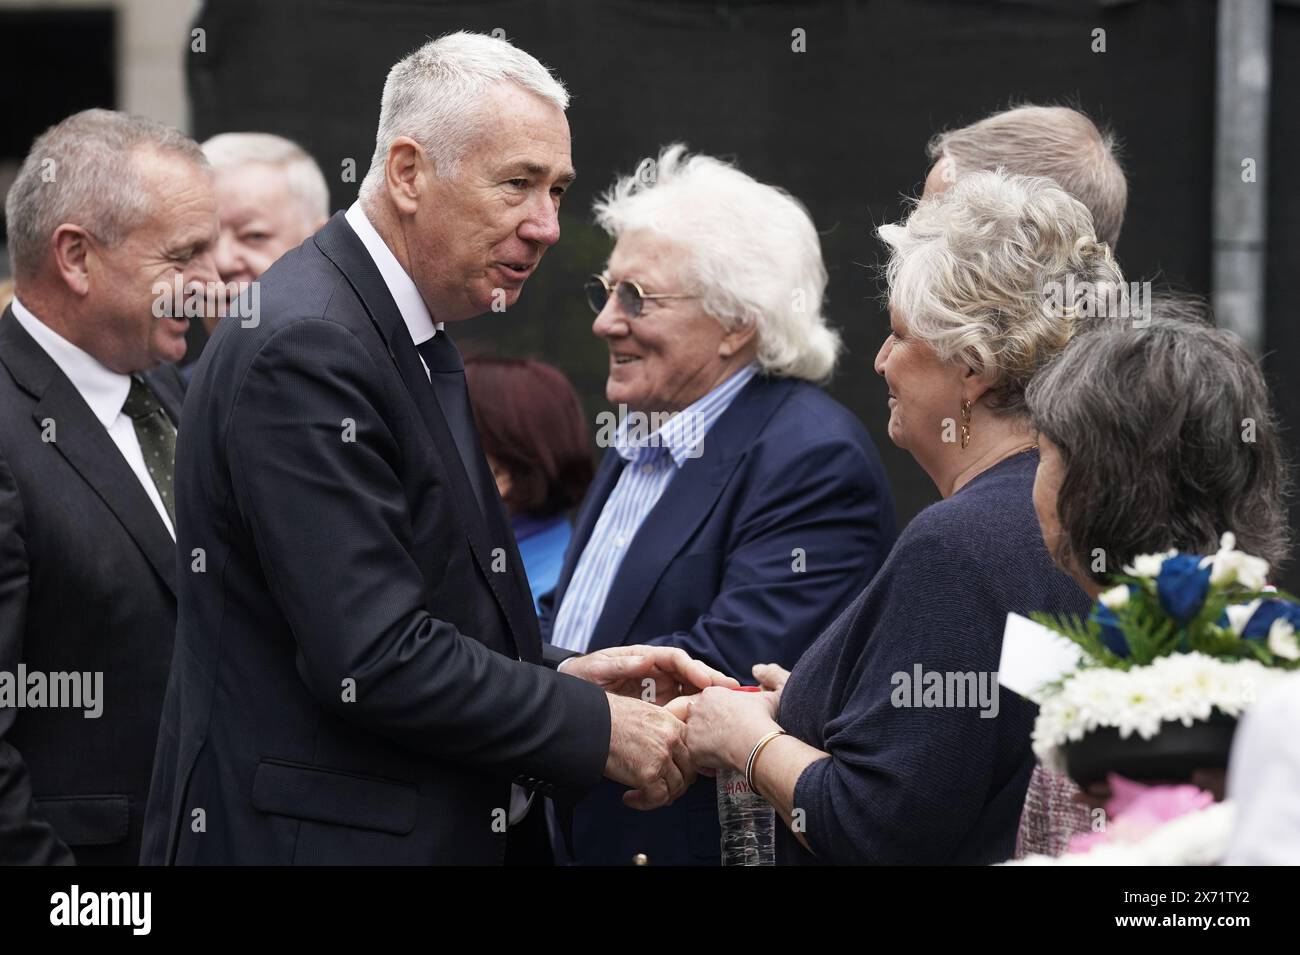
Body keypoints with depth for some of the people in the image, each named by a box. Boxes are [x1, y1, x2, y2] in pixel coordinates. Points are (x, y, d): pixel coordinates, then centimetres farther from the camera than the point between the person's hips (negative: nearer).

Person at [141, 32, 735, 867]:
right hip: (321, 837, -10)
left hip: (445, 830, 10)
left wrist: (561, 678, 3)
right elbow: (372, 660, -24)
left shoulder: (411, 339, 12)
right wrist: (597, 729, -15)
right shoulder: (305, 345, -19)